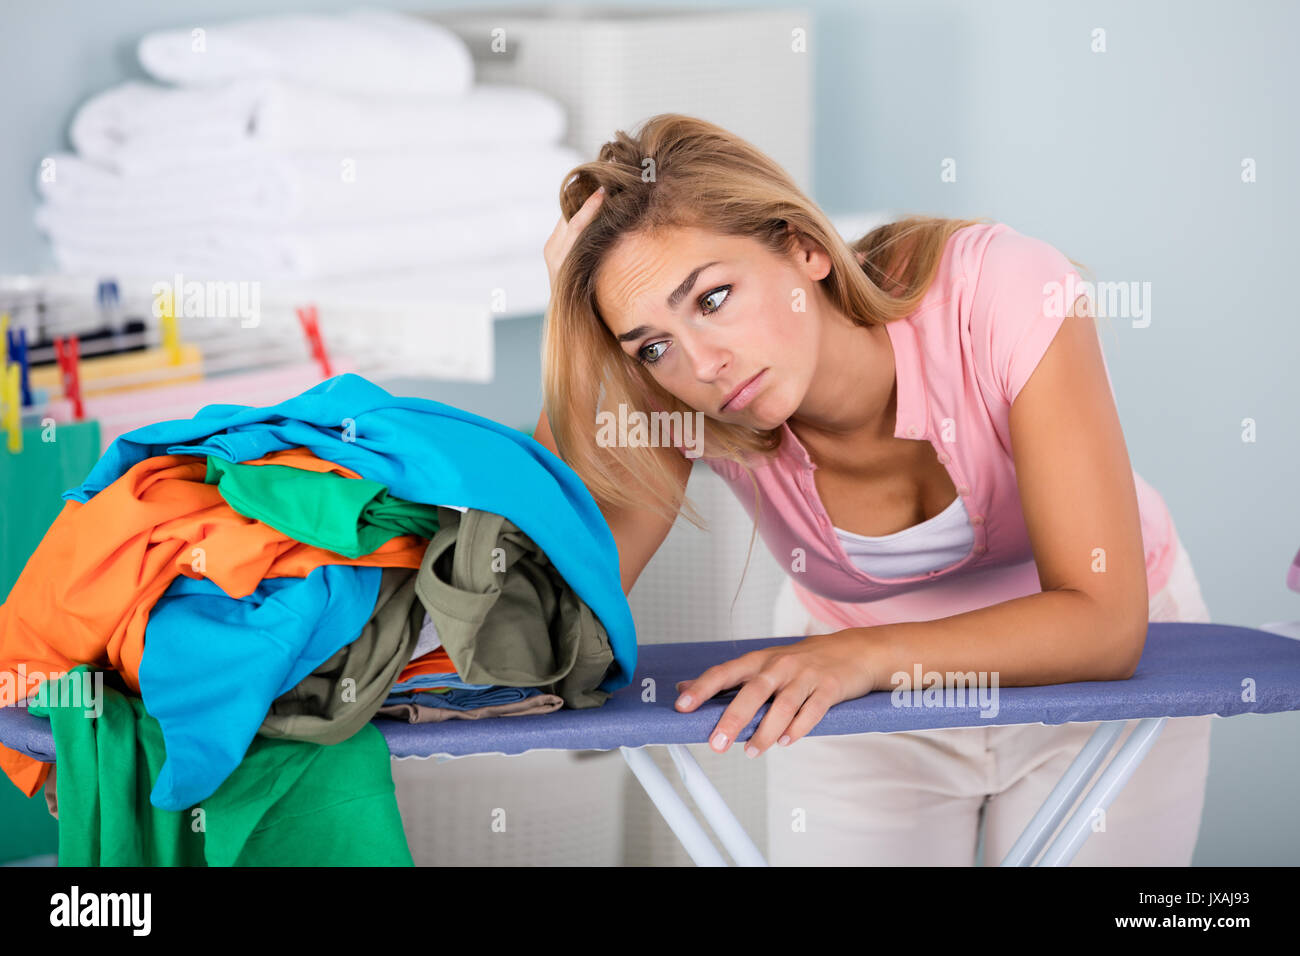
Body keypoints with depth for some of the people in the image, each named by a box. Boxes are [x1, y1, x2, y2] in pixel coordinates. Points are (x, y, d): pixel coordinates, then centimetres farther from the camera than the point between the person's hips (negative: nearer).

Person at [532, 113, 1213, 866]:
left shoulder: (1003, 293, -33)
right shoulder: (685, 399, -24)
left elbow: (1104, 622, -34)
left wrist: (867, 654, -47)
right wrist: (572, 354, -38)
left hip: (1095, 676, -1)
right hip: (872, 714, 2)